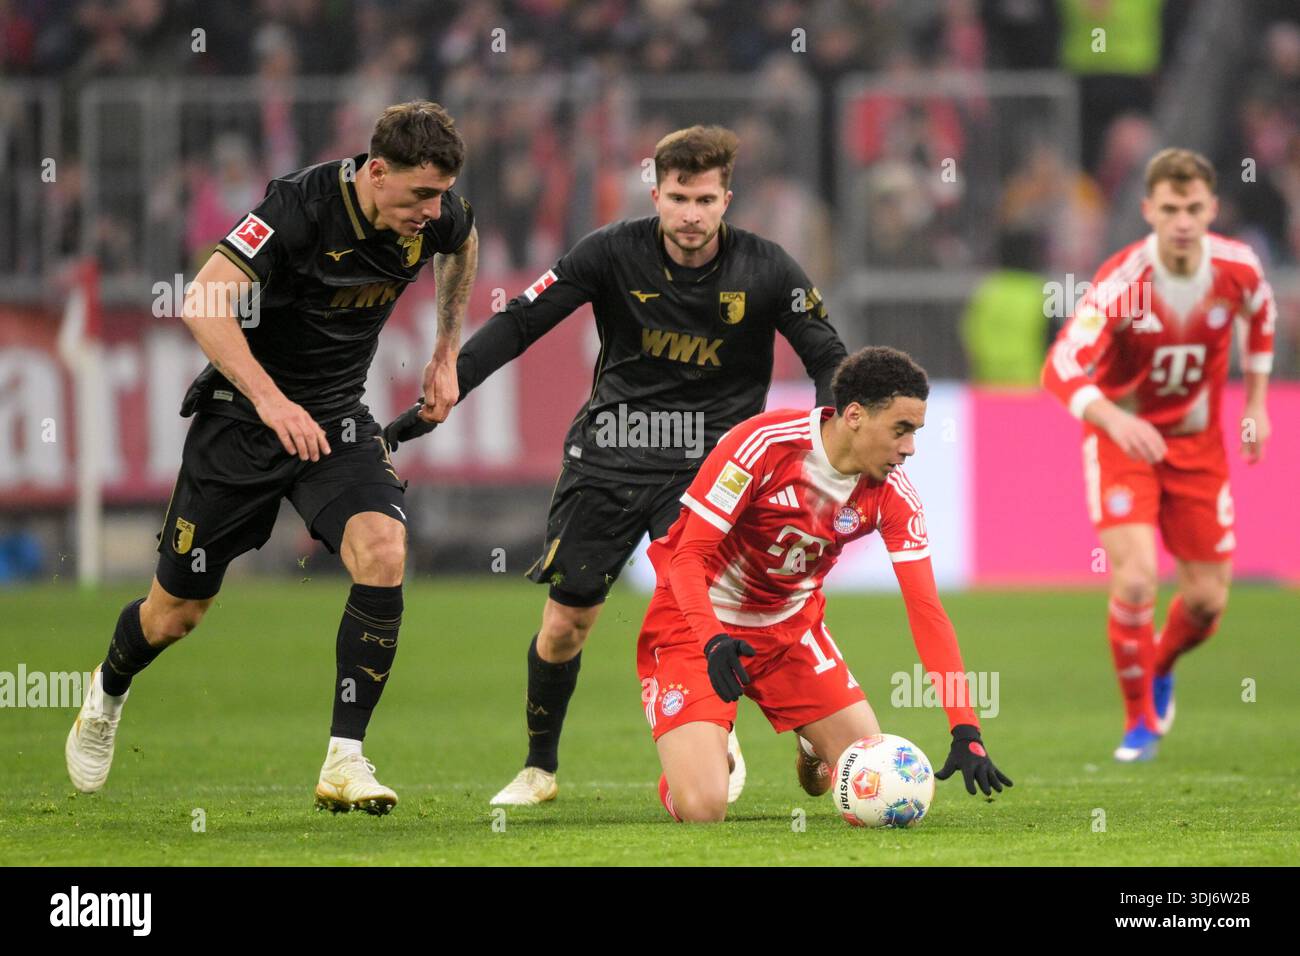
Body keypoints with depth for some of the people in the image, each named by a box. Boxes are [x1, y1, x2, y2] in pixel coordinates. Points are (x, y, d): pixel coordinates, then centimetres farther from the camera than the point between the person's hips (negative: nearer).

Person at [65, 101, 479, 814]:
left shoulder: (437, 214, -9)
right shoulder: (301, 205, -27)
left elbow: (463, 248, 18)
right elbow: (202, 301, -34)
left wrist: (446, 355, 14)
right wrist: (271, 399, -43)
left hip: (337, 418, 4)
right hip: (241, 415, -4)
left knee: (382, 552, -26)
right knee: (175, 613, 8)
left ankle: (344, 762, -21)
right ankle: (107, 695, 44)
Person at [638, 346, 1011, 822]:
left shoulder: (892, 494, -13)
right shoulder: (764, 445, -27)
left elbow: (925, 608, -15)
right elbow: (689, 557, -23)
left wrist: (966, 732, -24)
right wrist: (714, 642, -41)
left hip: (790, 625, 5)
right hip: (697, 622, -5)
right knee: (702, 808, -21)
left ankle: (814, 750, 33)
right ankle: (703, 756, 17)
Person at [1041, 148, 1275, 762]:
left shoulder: (1237, 268, -14)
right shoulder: (1122, 281, -26)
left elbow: (1260, 315, 13)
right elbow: (1061, 368, -36)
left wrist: (1256, 401, 12)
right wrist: (1114, 420, -52)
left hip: (1197, 443, 4)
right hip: (1123, 437, -4)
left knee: (1207, 601, 4)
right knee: (1134, 578, -21)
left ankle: (1160, 669, 39)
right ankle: (1139, 720, 1)